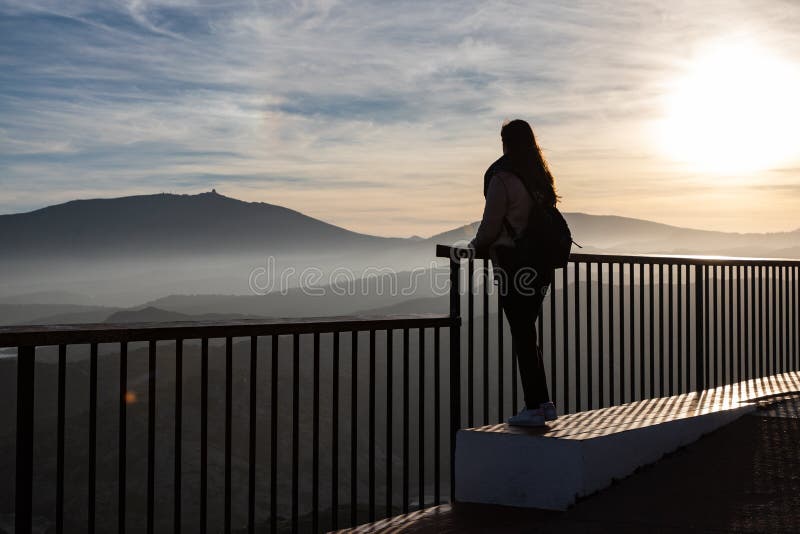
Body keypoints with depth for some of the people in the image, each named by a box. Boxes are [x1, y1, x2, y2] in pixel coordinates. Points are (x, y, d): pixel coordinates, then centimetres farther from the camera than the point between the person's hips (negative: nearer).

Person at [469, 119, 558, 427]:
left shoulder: (503, 178, -13)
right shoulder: (541, 177, 11)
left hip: (512, 264, -7)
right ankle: (543, 403, 21)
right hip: (540, 262, 8)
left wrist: (477, 246, 10)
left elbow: (491, 224, -11)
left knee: (522, 335, -3)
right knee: (528, 332, 17)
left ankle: (533, 408, 1)